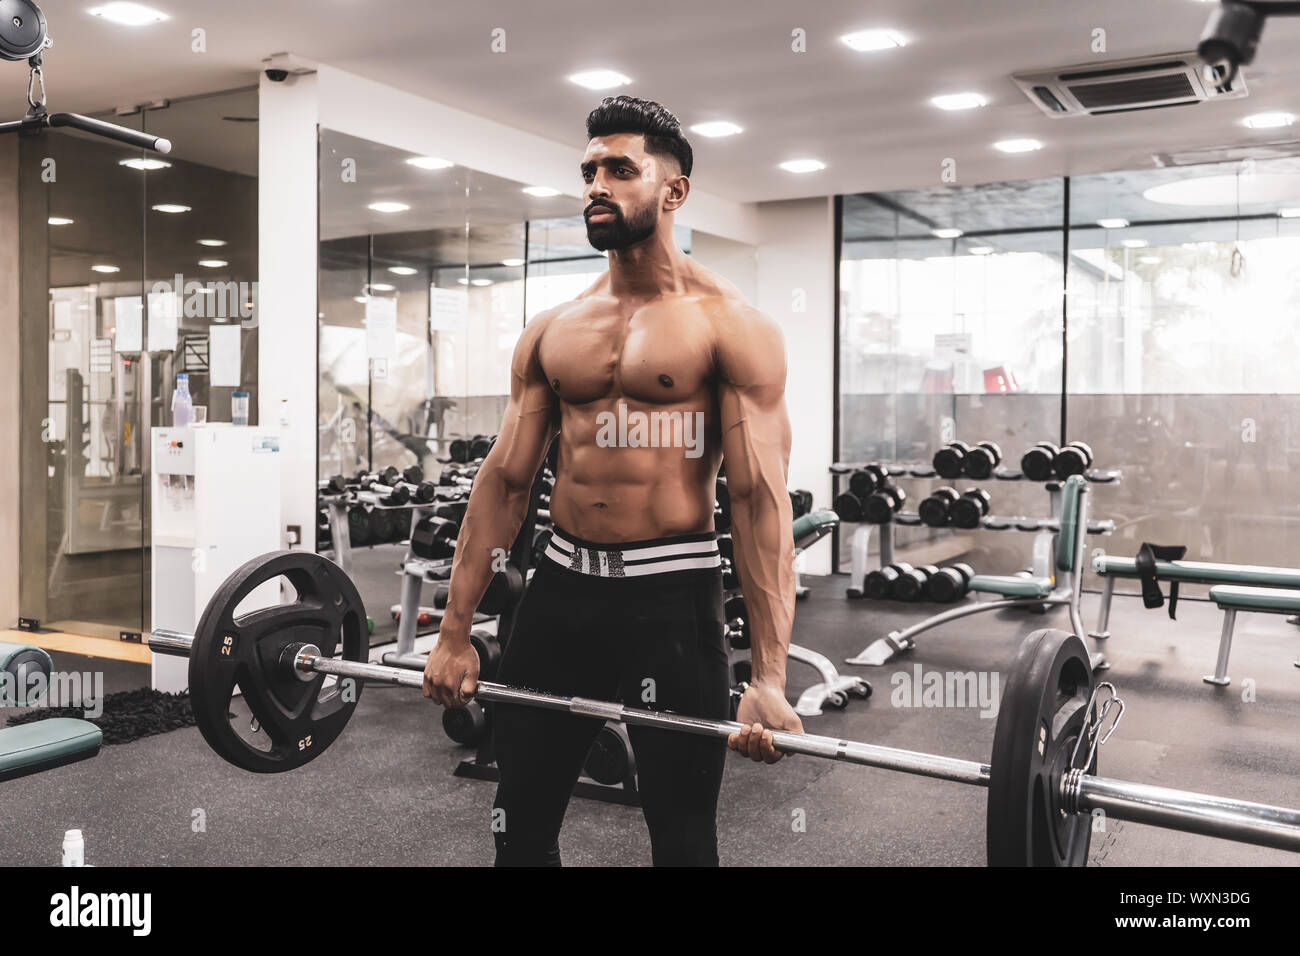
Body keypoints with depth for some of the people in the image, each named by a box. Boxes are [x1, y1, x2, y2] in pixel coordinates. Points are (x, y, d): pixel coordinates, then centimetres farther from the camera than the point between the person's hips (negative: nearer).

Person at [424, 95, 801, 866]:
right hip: (562, 586, 5)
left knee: (682, 836, 8)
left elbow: (762, 497, -13)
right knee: (520, 828, 15)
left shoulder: (729, 324, -6)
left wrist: (770, 678, -19)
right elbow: (506, 481, 9)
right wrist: (456, 632, 6)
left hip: (671, 594, -4)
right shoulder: (552, 330, 9)